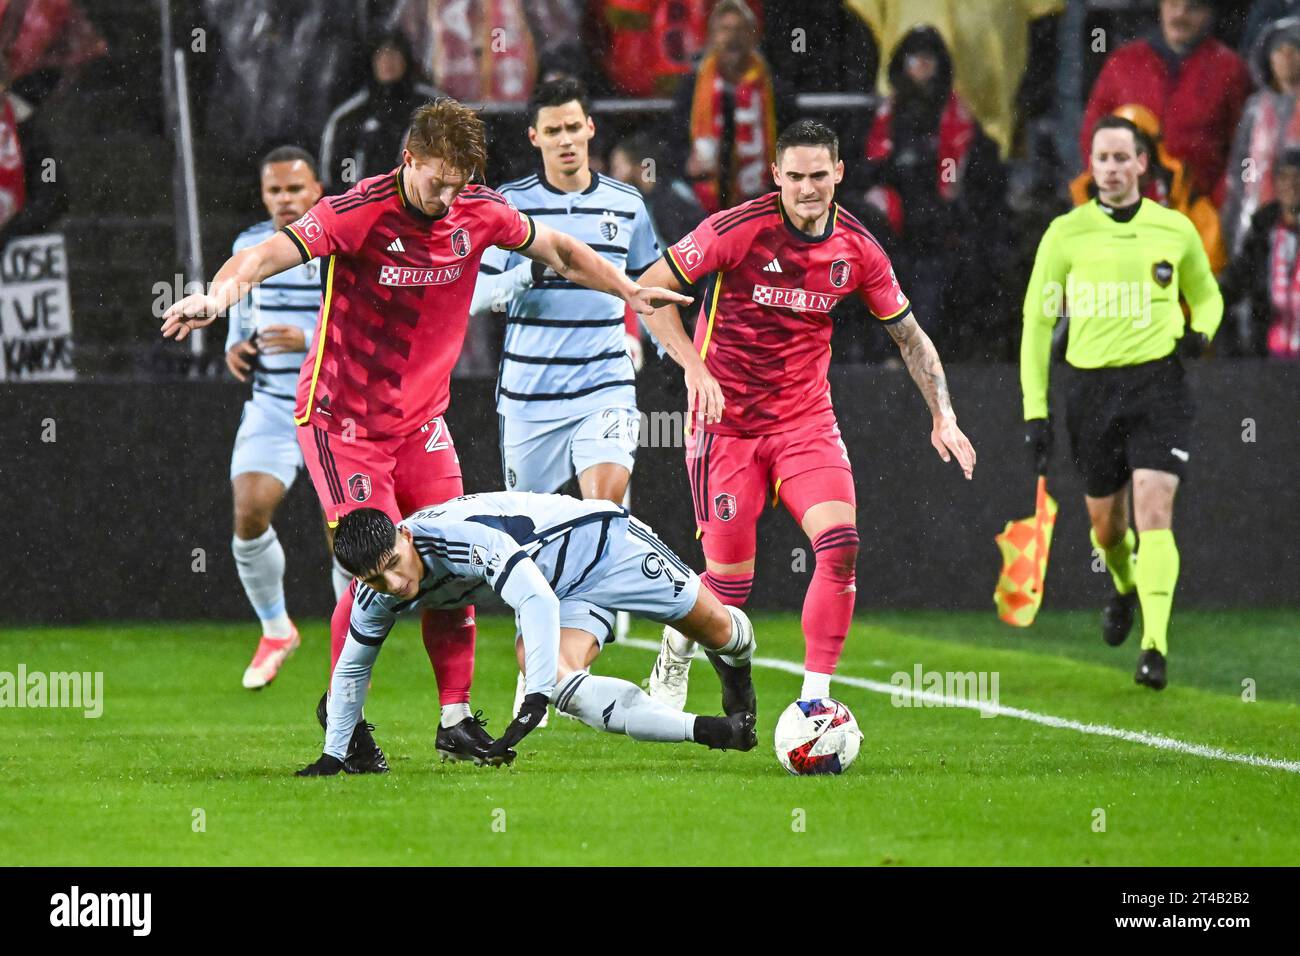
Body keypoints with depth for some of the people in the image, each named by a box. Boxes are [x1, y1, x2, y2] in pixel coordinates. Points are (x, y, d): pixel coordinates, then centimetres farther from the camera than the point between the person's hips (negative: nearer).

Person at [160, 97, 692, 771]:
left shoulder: (479, 214, -4)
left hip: (422, 422, 5)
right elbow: (267, 255, -32)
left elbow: (559, 249, 14)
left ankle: (456, 715, 12)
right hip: (343, 421, -5)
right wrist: (216, 297, -50)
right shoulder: (357, 214, -20)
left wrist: (630, 291, 12)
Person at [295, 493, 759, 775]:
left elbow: (537, 600, -45)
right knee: (562, 686, -22)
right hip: (562, 592, 6)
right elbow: (351, 669, 3)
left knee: (716, 629, 6)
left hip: (598, 538, -6)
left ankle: (736, 668, 47)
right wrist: (332, 758, 1)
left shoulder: (459, 536, -40)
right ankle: (714, 732, -14)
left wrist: (535, 699, -48)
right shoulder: (376, 596, -14)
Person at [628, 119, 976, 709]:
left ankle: (814, 699, -11)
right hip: (727, 422, -3)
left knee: (841, 544, -19)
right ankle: (674, 655, 30)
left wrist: (942, 414, -1)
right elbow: (650, 289, -10)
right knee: (731, 581, -4)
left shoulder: (858, 249, -2)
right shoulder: (739, 229, -15)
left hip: (806, 418, 3)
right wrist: (696, 368, -20)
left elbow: (910, 336, 10)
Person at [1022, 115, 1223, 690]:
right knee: (1105, 523, 12)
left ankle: (1155, 646, -20)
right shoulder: (1066, 234, 1)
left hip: (1159, 384, -1)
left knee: (1153, 514, -16)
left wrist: (1201, 332, -3)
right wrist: (1035, 411, -1)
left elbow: (1207, 296, 21)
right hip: (1092, 387, 1)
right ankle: (1125, 587, 46)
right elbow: (1037, 321, 4)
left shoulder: (1175, 230, 4)